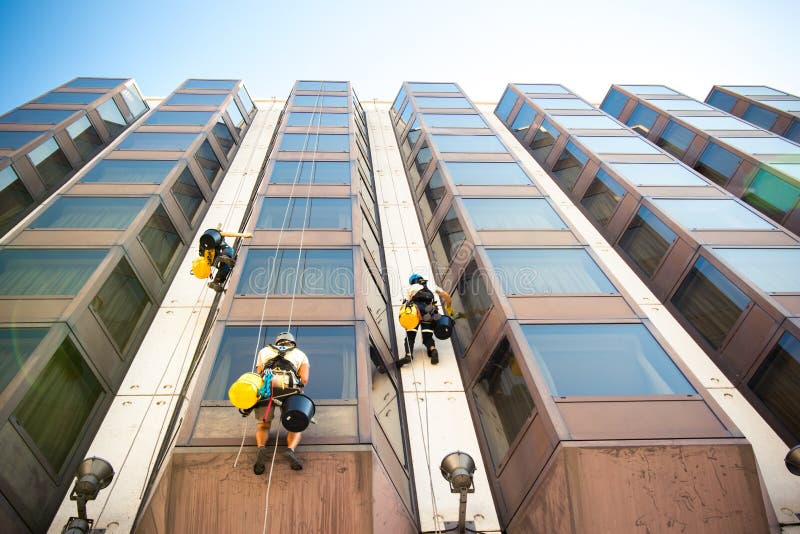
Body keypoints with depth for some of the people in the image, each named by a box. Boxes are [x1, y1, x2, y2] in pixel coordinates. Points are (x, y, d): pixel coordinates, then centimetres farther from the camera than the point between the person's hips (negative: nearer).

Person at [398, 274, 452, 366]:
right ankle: (433, 350, -29)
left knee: (410, 335, -3)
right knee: (427, 337, 3)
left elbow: (407, 302, 12)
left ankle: (408, 355, -29)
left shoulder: (410, 288, 26)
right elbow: (446, 295, 23)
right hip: (429, 312, 2)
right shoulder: (432, 286, 31)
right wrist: (449, 307, 36)